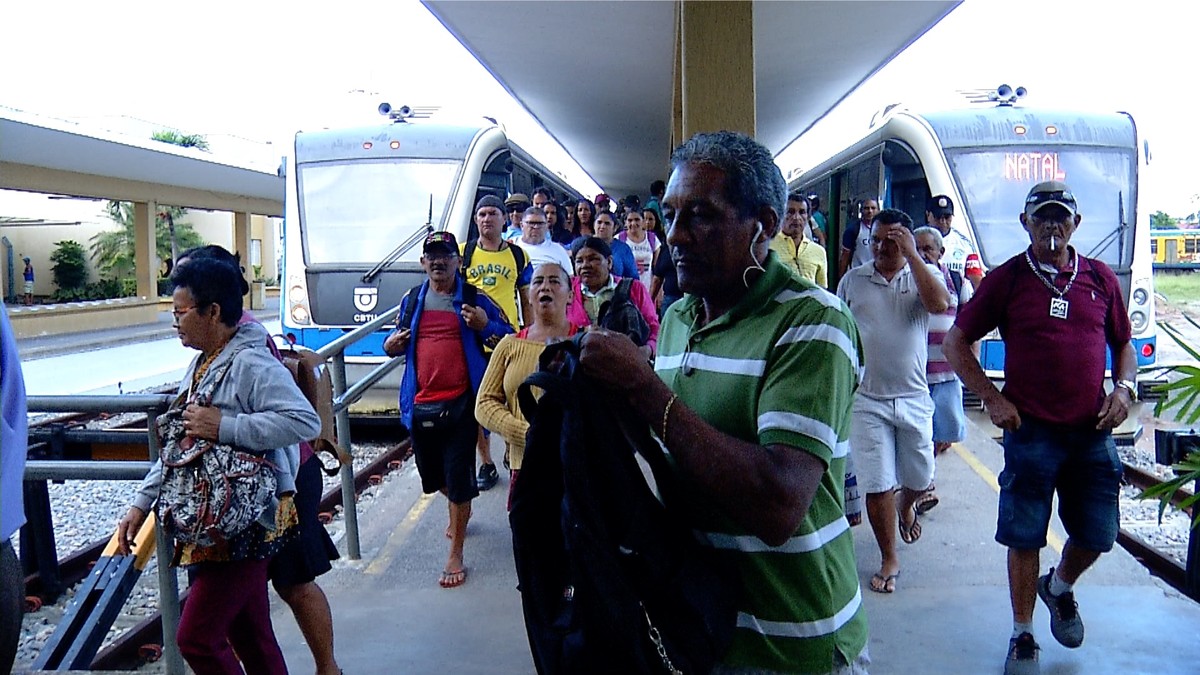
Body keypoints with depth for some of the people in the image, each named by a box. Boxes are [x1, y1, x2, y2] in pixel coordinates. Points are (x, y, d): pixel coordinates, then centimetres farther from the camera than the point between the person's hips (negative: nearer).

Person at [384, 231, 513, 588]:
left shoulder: (475, 299, 0)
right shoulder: (412, 300, 11)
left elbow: (508, 339, 0)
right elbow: (401, 340, 23)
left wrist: (486, 325, -19)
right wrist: (391, 344, 0)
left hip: (460, 404, -4)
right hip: (420, 403, 4)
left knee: (458, 478, -3)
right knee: (434, 476, 18)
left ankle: (455, 555, 10)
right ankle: (457, 512, 50)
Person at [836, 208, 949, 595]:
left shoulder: (923, 274, 1)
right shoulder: (853, 280, 3)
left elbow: (939, 304, -22)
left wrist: (911, 254, -19)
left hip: (914, 399, 1)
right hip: (866, 400, 0)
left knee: (920, 477, 15)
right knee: (876, 485, 1)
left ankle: (906, 506, 51)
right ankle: (889, 560, 17)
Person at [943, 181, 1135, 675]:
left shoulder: (1101, 278, 8)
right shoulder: (1006, 278, -2)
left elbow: (1123, 343, 18)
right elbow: (956, 342, 1)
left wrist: (1124, 388, -1)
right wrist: (992, 399, -7)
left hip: (1092, 431, 3)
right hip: (1030, 431, -3)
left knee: (1097, 535, 10)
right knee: (1025, 538, 4)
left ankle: (1059, 587, 42)